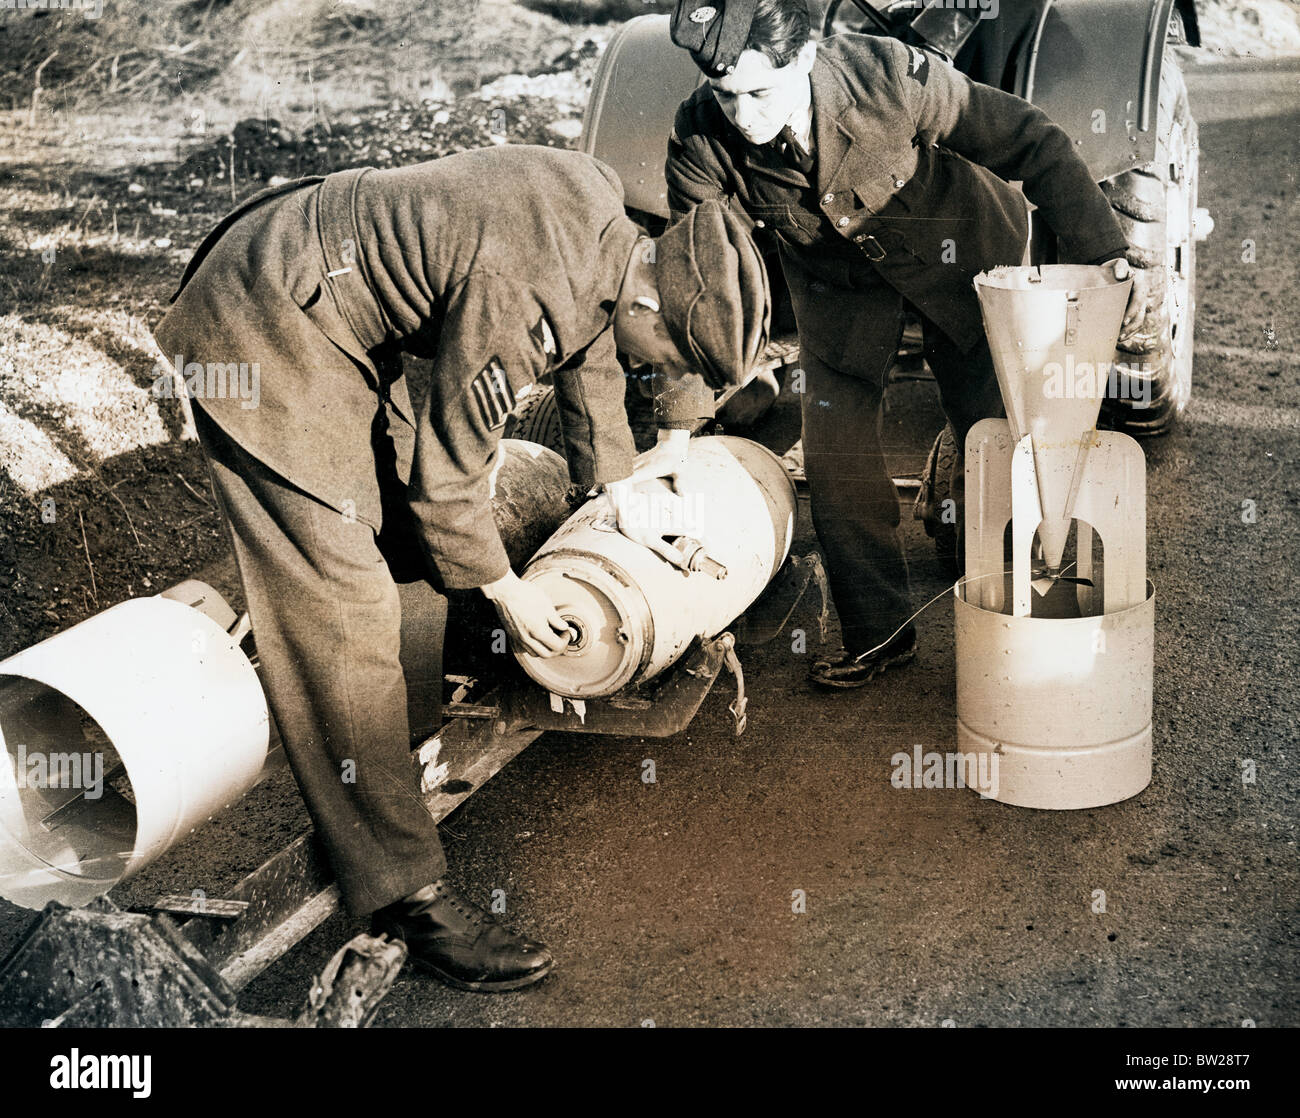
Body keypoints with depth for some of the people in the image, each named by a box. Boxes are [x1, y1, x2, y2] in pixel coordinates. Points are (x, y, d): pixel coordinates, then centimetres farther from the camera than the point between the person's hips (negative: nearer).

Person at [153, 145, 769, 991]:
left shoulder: (604, 216, -5)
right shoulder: (522, 299, -32)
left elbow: (589, 349, 16)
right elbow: (449, 473, -20)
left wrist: (623, 497, 26)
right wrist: (504, 589, -3)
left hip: (327, 294, 10)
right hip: (265, 336, -10)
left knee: (406, 547, 18)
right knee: (341, 613, -10)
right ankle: (405, 890, -4)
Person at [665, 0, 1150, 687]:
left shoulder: (891, 78, -37)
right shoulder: (701, 139, -29)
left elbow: (1033, 144, -27)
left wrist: (1103, 253, -32)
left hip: (956, 246, -2)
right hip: (834, 272, 2)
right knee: (832, 445, -5)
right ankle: (877, 632, 12)